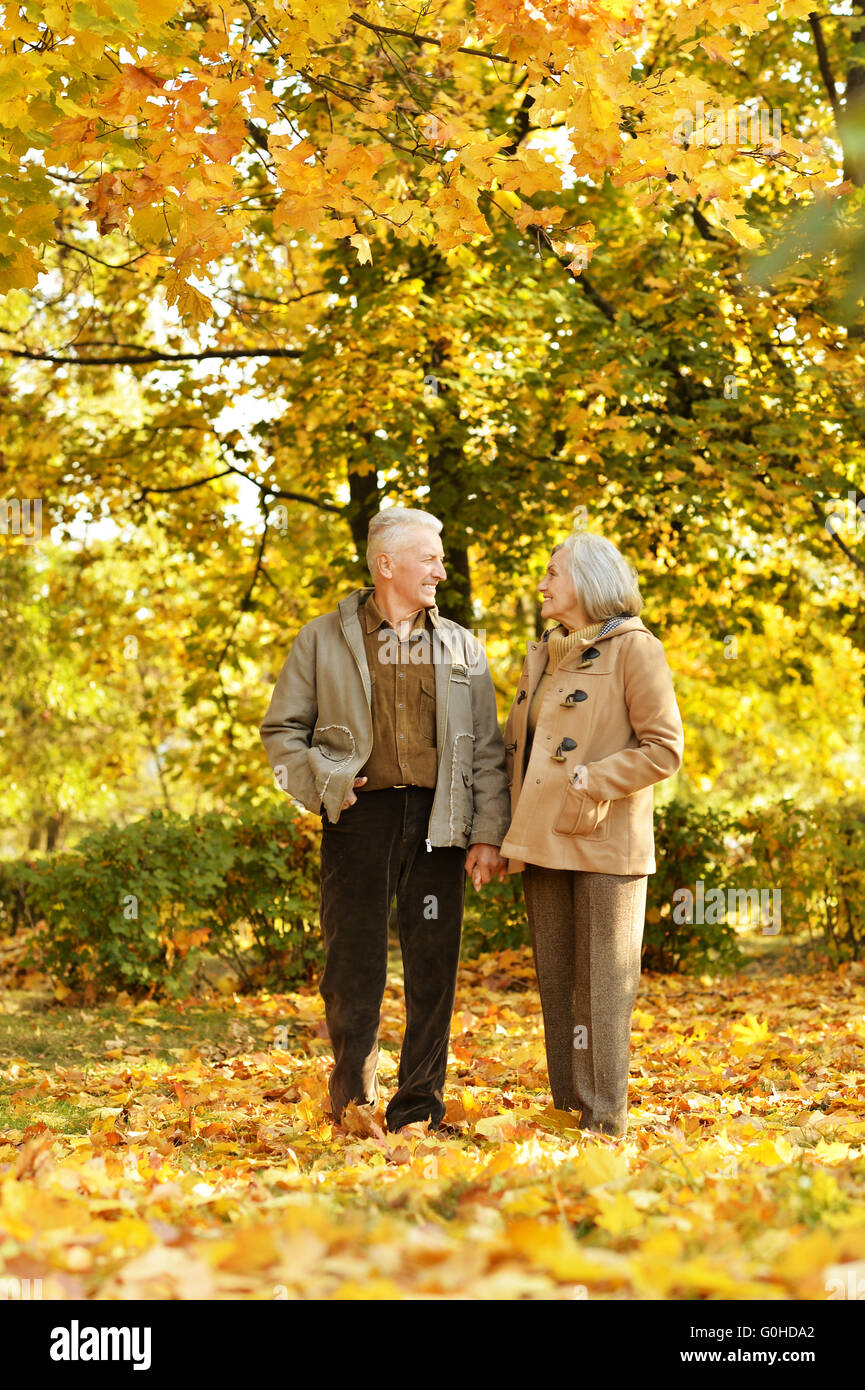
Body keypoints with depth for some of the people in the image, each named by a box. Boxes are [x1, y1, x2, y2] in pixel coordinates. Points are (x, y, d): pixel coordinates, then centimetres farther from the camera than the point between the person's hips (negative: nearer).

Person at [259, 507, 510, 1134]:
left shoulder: (461, 647, 13)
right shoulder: (324, 640, 6)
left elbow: (488, 750, 11)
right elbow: (282, 730, 10)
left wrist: (490, 834, 2)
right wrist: (323, 782, -7)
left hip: (436, 819, 2)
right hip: (362, 813, -2)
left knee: (434, 966, 3)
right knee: (354, 965, -2)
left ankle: (419, 1107, 13)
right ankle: (354, 1100, 13)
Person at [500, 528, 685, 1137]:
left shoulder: (633, 649, -4)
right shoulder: (542, 657, 17)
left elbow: (665, 748, -10)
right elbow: (516, 742, 24)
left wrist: (592, 781, -16)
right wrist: (507, 826, 11)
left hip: (604, 842, -7)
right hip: (544, 841, 7)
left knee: (602, 984, -4)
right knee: (556, 984, 9)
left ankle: (605, 1118, 0)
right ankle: (568, 1109, 16)